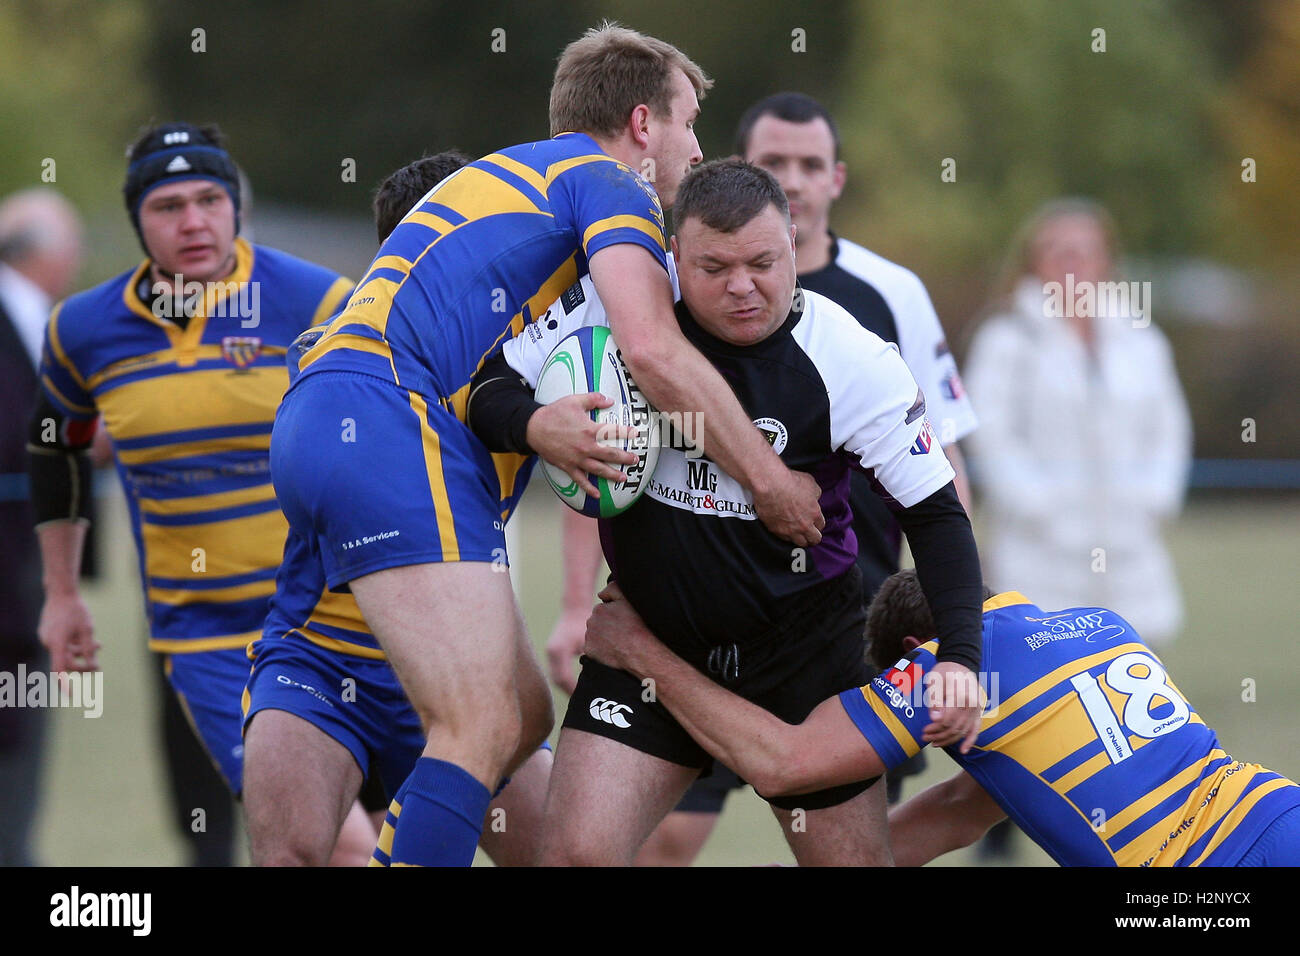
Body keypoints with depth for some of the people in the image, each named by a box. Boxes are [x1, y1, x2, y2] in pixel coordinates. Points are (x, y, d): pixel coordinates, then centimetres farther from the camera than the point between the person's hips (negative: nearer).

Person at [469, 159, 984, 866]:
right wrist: (533, 425, -28)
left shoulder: (853, 361, -14)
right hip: (649, 638, 1)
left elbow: (935, 514, -8)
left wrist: (959, 658, -21)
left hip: (803, 645, -1)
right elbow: (486, 382, -4)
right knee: (575, 852, -15)